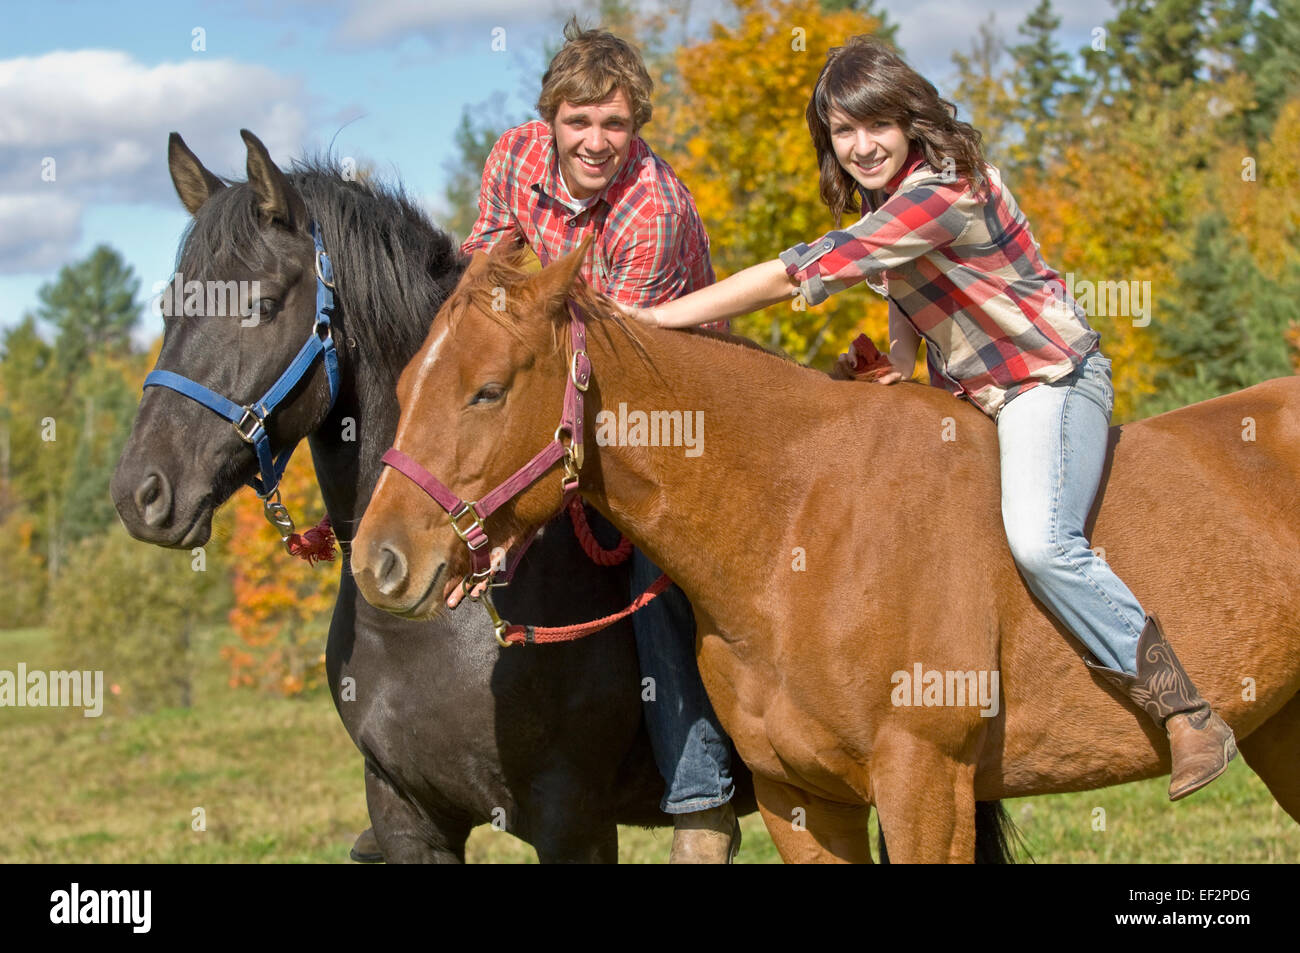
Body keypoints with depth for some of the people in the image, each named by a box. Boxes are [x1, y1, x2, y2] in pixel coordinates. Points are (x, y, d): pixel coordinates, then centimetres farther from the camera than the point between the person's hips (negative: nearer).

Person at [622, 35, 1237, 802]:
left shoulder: (941, 192, -27)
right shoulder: (885, 193, 3)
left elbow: (803, 273, -29)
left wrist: (659, 318, -26)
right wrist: (901, 359, 0)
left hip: (1050, 380, -10)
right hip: (967, 393, 10)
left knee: (1038, 538, -30)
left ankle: (1188, 713, -20)